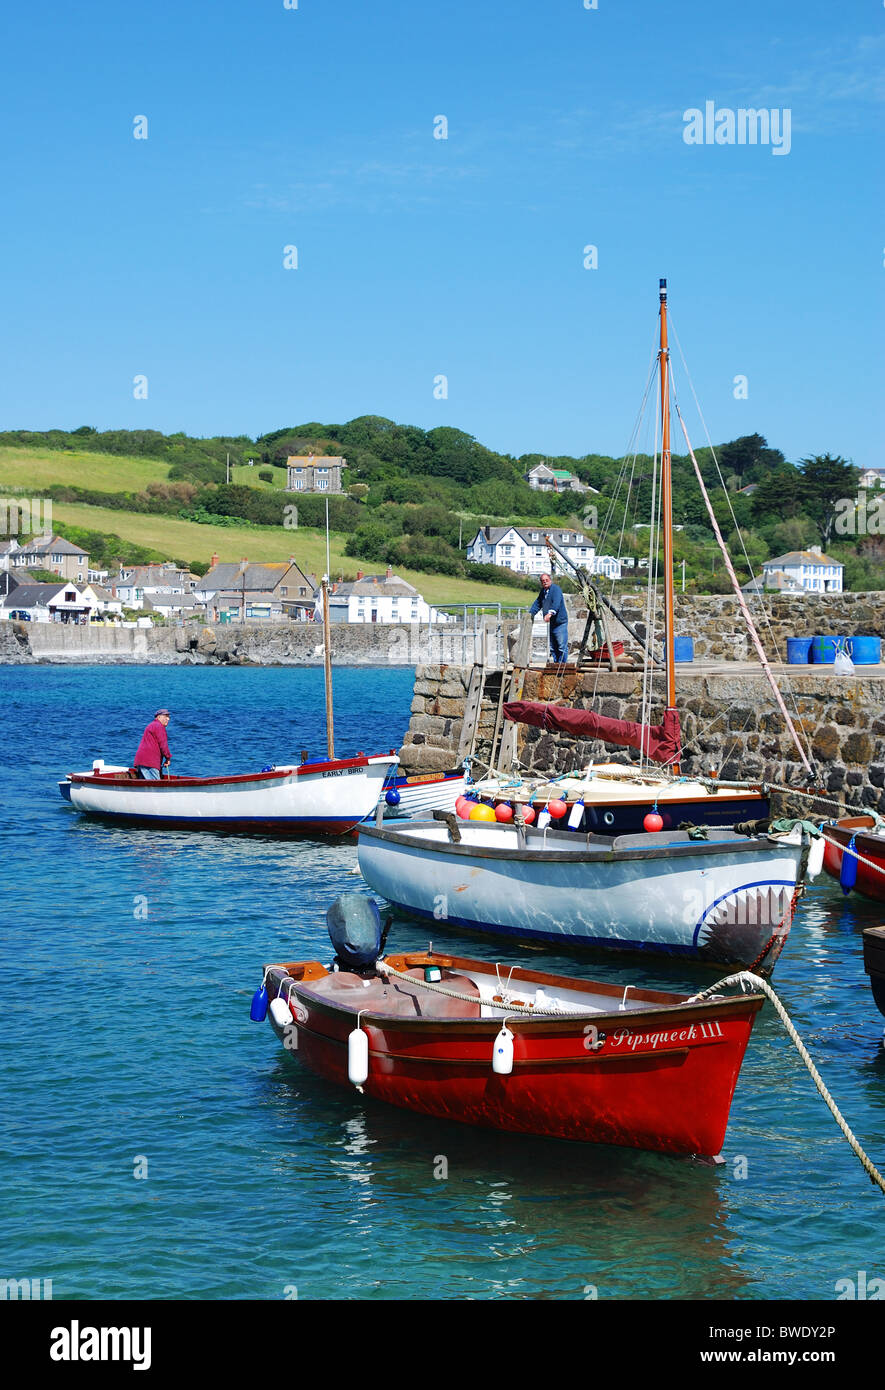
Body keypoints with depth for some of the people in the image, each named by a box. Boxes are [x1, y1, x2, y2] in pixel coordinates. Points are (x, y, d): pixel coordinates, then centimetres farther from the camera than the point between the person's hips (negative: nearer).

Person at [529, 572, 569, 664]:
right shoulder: (543, 591, 14)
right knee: (553, 647, 11)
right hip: (551, 624, 8)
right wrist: (530, 614, 9)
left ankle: (562, 664, -7)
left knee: (562, 646, -9)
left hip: (560, 622, -8)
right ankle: (556, 663, 18)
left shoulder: (556, 589, -12)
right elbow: (537, 604, 23)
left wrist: (550, 613, -43)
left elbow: (556, 603, -28)